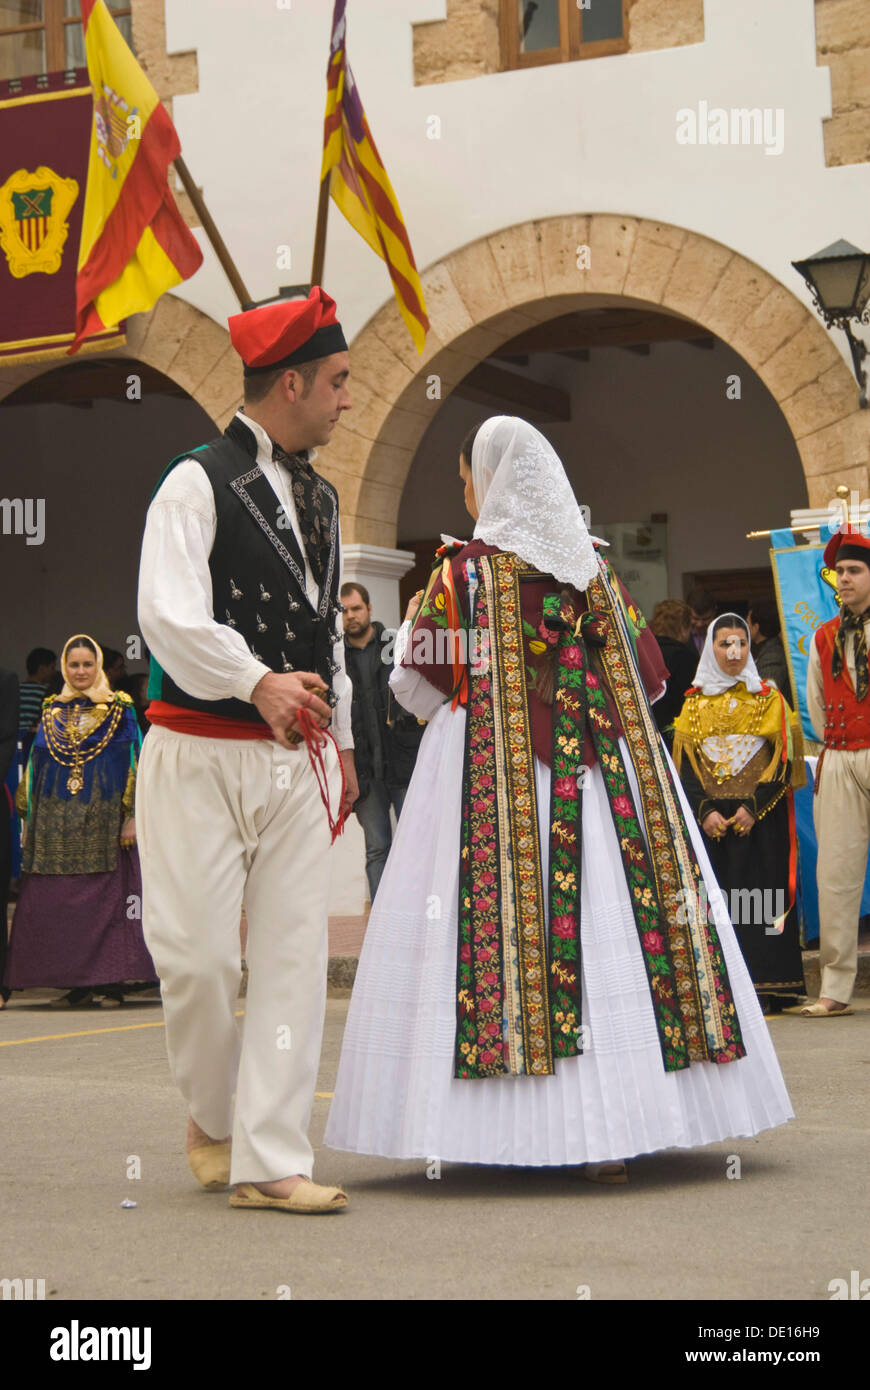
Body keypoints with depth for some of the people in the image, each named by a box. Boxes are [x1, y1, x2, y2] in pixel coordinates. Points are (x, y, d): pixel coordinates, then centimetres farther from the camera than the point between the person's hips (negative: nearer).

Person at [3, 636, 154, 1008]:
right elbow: (34, 765, 16)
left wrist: (132, 816, -8)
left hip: (103, 820, -4)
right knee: (58, 902, -1)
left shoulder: (119, 710, 4)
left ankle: (111, 982, -2)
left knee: (107, 899, -6)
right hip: (56, 821, 4)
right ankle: (76, 984, 5)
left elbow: (134, 762, 0)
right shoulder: (52, 711, 14)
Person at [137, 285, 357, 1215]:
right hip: (203, 755, -6)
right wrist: (256, 683, -30)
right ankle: (214, 1117, 24)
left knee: (294, 956, 1)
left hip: (298, 758, 7)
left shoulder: (319, 498, 17)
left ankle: (268, 1160, 6)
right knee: (195, 954, -2)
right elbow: (168, 614, -19)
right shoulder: (198, 483, -7)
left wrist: (340, 741, 21)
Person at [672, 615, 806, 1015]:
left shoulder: (768, 698, 6)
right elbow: (685, 765, 5)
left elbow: (784, 758, -1)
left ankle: (764, 990, -4)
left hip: (762, 819, -2)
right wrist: (706, 811, -10)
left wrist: (753, 807, -12)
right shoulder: (694, 703, 11)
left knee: (759, 902, -6)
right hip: (711, 819, 2)